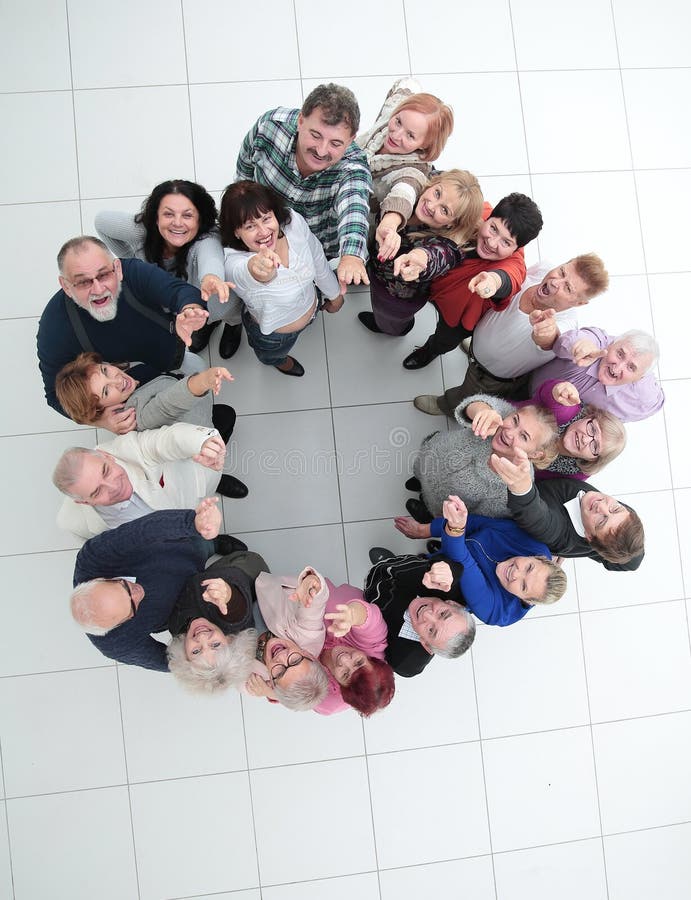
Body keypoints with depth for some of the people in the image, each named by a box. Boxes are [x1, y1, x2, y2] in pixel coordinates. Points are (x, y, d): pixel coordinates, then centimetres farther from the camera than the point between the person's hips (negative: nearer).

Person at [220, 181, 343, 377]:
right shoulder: (235, 265, -43)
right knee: (271, 356, 33)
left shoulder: (295, 222, -28)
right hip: (273, 334, -2)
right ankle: (279, 360, 69)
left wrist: (334, 295, 7)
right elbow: (244, 272, -68)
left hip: (310, 308, 3)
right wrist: (258, 268, -92)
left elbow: (318, 261, -10)